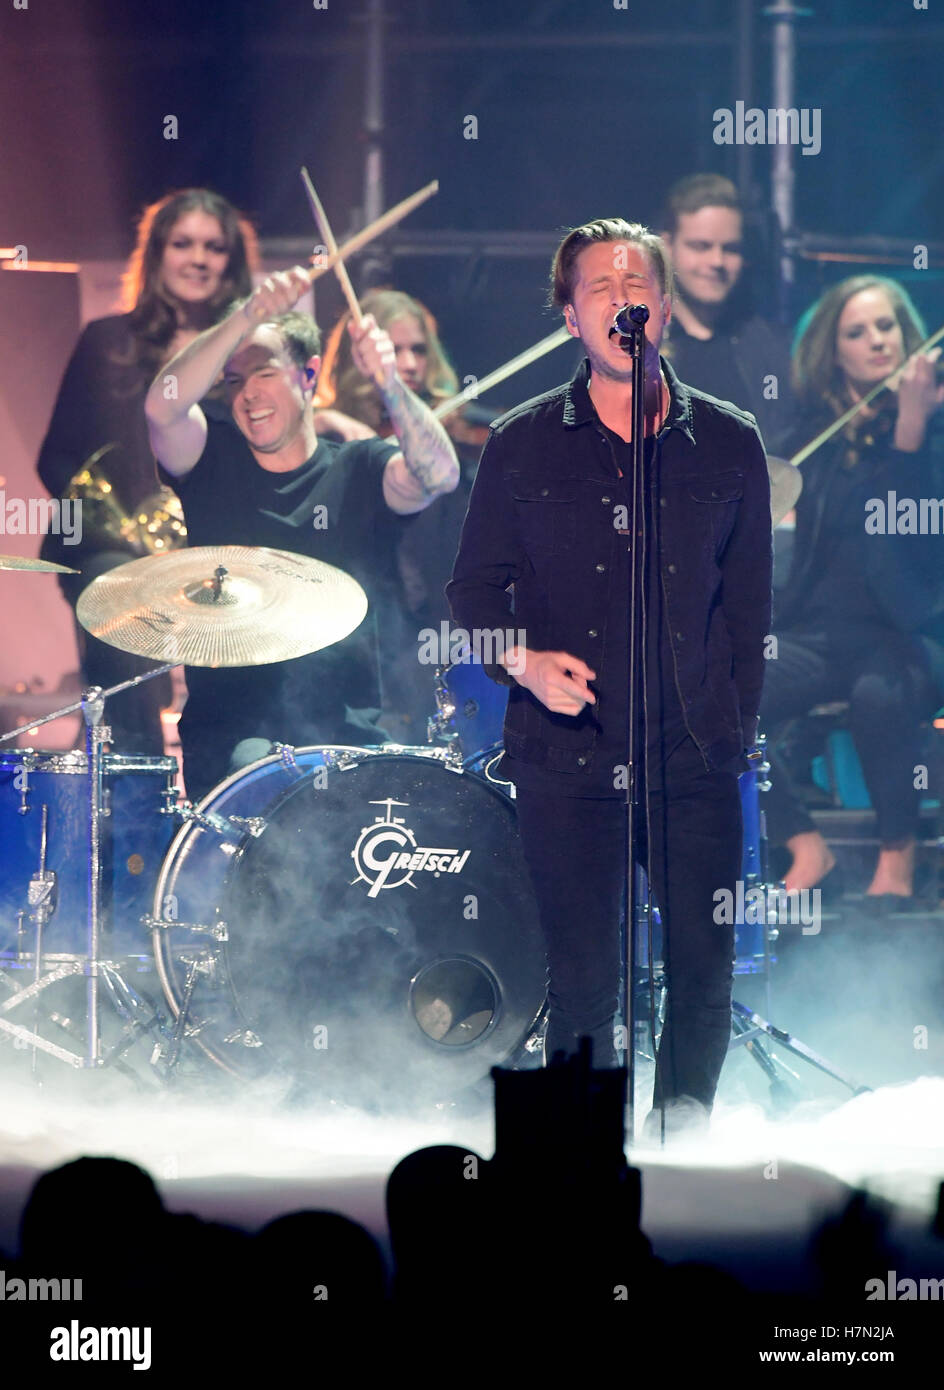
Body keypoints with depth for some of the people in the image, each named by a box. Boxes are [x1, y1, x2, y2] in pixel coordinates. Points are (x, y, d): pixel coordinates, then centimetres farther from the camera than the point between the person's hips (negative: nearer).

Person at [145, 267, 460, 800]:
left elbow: (440, 475, -13)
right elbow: (163, 407, -14)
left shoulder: (358, 471, 9)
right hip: (232, 731, -1)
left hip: (346, 731, 1)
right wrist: (249, 318, -27)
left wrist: (390, 385, -31)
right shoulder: (214, 460, 9)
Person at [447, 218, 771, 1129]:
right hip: (568, 756, -1)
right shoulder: (521, 447, 5)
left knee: (705, 972, -1)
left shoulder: (728, 446, 8)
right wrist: (525, 661, -9)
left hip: (696, 756, 1)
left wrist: (736, 727, 6)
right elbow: (473, 590, 10)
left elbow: (750, 602, 13)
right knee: (582, 983, -2)